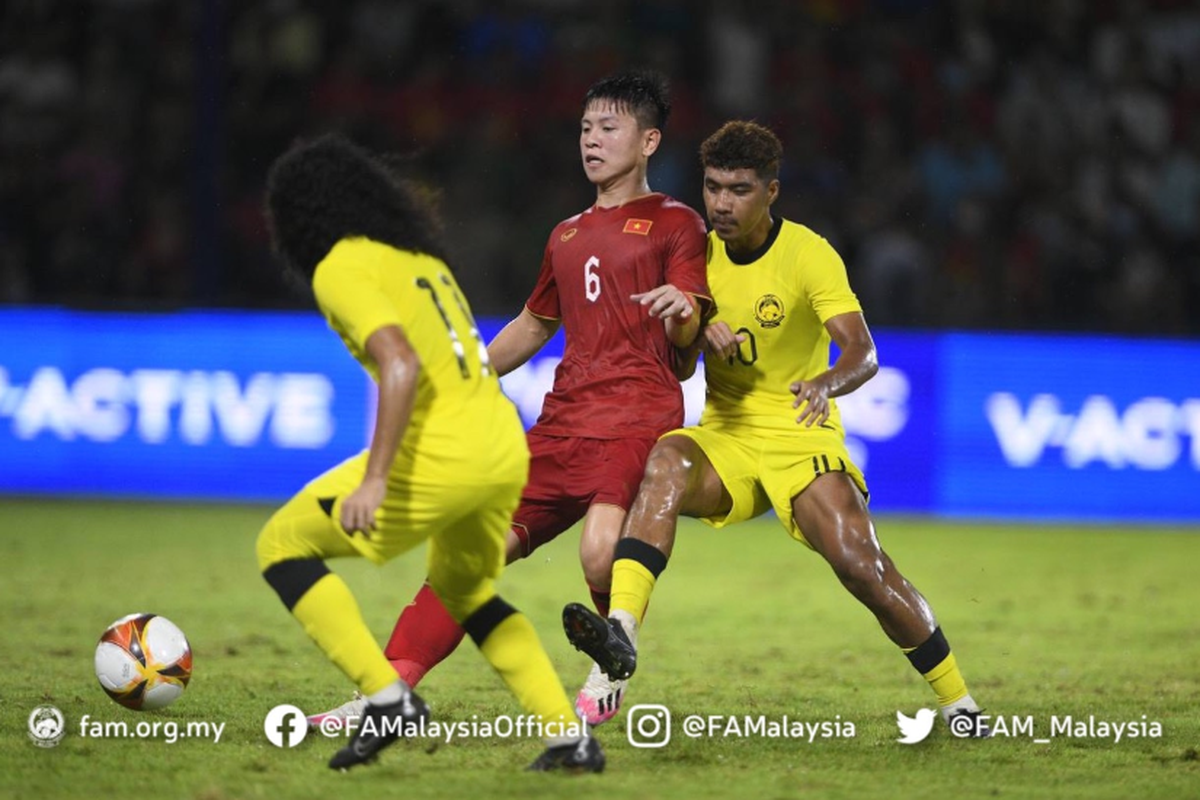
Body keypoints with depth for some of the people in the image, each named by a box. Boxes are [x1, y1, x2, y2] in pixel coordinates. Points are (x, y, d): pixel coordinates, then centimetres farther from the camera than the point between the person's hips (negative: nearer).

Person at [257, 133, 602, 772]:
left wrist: (374, 479, -24)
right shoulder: (417, 256, 19)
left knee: (283, 546, 7)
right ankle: (569, 736, 20)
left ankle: (388, 700, -3)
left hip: (439, 456, -8)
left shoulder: (339, 270, -6)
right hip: (506, 450, 8)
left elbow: (402, 365, -20)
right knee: (465, 588, 32)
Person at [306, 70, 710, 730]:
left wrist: (682, 312, -30)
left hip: (637, 414, -7)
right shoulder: (567, 236, 25)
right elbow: (534, 324, 37)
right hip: (563, 420, 7)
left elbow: (687, 333, -7)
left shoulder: (674, 224, 5)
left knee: (601, 550, -30)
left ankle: (613, 675, -4)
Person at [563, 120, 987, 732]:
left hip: (802, 437, -3)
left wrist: (828, 382, -45)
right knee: (665, 462, -31)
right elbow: (676, 370, 10)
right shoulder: (700, 253, 4)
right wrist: (698, 338, -14)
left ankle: (957, 701, 2)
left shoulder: (809, 255, -10)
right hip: (724, 436, 3)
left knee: (862, 566, -18)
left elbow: (862, 353, -22)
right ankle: (621, 634, -45)